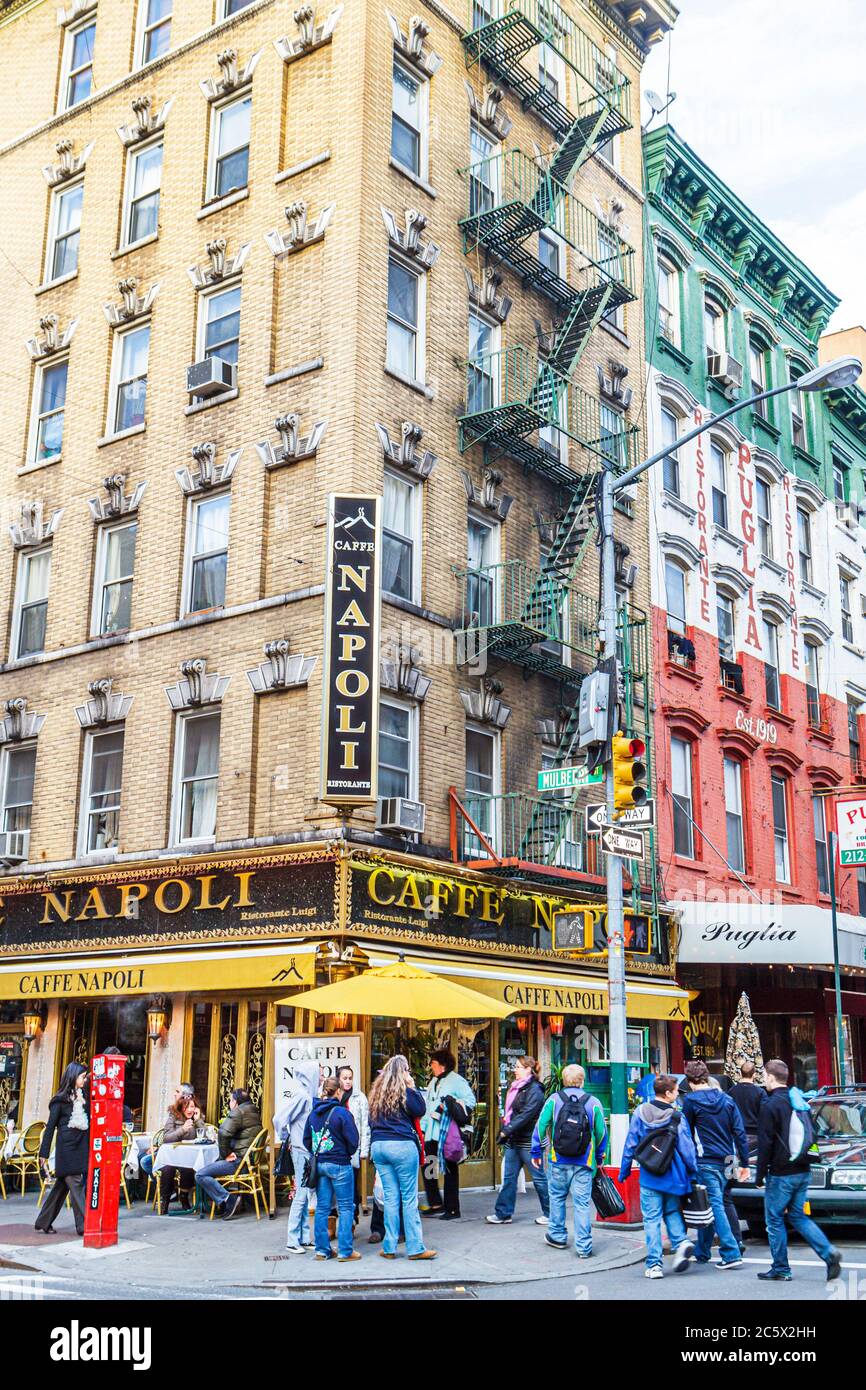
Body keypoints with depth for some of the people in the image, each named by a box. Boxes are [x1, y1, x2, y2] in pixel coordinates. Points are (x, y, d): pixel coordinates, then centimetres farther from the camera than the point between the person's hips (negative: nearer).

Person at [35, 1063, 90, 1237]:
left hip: (81, 1147, 6)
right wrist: (44, 1153, -4)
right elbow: (50, 1127, -3)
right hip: (66, 1148, -6)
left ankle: (43, 1222, 20)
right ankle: (83, 1225, -6)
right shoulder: (60, 1100, -4)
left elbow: (89, 1122, 10)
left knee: (62, 1186, 10)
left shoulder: (84, 1097, 12)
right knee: (75, 1184, -8)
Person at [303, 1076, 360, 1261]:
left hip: (319, 1164, 6)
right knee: (346, 1208, 2)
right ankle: (345, 1251, 3)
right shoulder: (342, 1113, -13)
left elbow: (306, 1140, 10)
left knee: (322, 1207, 11)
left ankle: (322, 1249, 15)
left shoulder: (313, 1113, 5)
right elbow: (353, 1140, -11)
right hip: (339, 1164, -6)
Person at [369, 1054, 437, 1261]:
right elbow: (420, 1110, -5)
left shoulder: (376, 1091, 12)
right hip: (402, 1145, -6)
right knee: (409, 1198, -1)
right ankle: (415, 1248, 1)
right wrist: (412, 1087, -1)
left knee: (390, 1197, 10)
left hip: (378, 1145, 6)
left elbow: (372, 1120, 17)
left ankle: (389, 1248, 10)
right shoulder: (403, 1091, -7)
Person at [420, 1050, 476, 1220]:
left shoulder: (456, 1080, -8)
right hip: (431, 1135, 8)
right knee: (428, 1168, 8)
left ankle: (453, 1210, 9)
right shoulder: (434, 1082, 18)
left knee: (449, 1171, 0)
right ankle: (436, 1205, 19)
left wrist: (453, 1105, -20)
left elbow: (470, 1100, -12)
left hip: (447, 1134, -8)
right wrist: (422, 1127, 15)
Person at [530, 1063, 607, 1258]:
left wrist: (536, 1152, 9)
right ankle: (584, 1247, 4)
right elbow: (601, 1132, 3)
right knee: (582, 1203, 3)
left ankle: (558, 1236, 29)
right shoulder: (593, 1102, -3)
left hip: (558, 1161, 0)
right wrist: (599, 1158, 16)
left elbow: (540, 1126, -2)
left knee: (557, 1197, 18)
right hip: (584, 1163, 0)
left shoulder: (554, 1099, -4)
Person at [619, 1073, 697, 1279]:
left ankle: (654, 1265, 3)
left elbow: (631, 1144, 0)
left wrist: (624, 1170, 9)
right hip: (673, 1177, 0)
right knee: (672, 1212, 20)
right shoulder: (677, 1117, -7)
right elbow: (687, 1146, -6)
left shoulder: (640, 1113, -3)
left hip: (649, 1177, 0)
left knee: (652, 1220, 4)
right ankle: (681, 1242, -4)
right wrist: (693, 1172, 5)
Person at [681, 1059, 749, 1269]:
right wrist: (744, 1163, 7)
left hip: (705, 1161, -6)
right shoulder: (726, 1099, 7)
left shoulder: (691, 1100, -6)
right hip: (725, 1161, 6)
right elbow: (739, 1132, 4)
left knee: (715, 1206, -5)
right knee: (710, 1206, 16)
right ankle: (703, 1252, 25)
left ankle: (731, 1254, -13)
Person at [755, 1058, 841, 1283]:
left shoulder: (770, 1106, -14)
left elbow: (765, 1145, -15)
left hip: (781, 1174, -7)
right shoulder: (799, 1102, 10)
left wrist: (760, 1176, -7)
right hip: (803, 1171, 8)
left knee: (774, 1219, 5)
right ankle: (829, 1254, -1)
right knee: (798, 1216, 15)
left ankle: (780, 1269, 10)